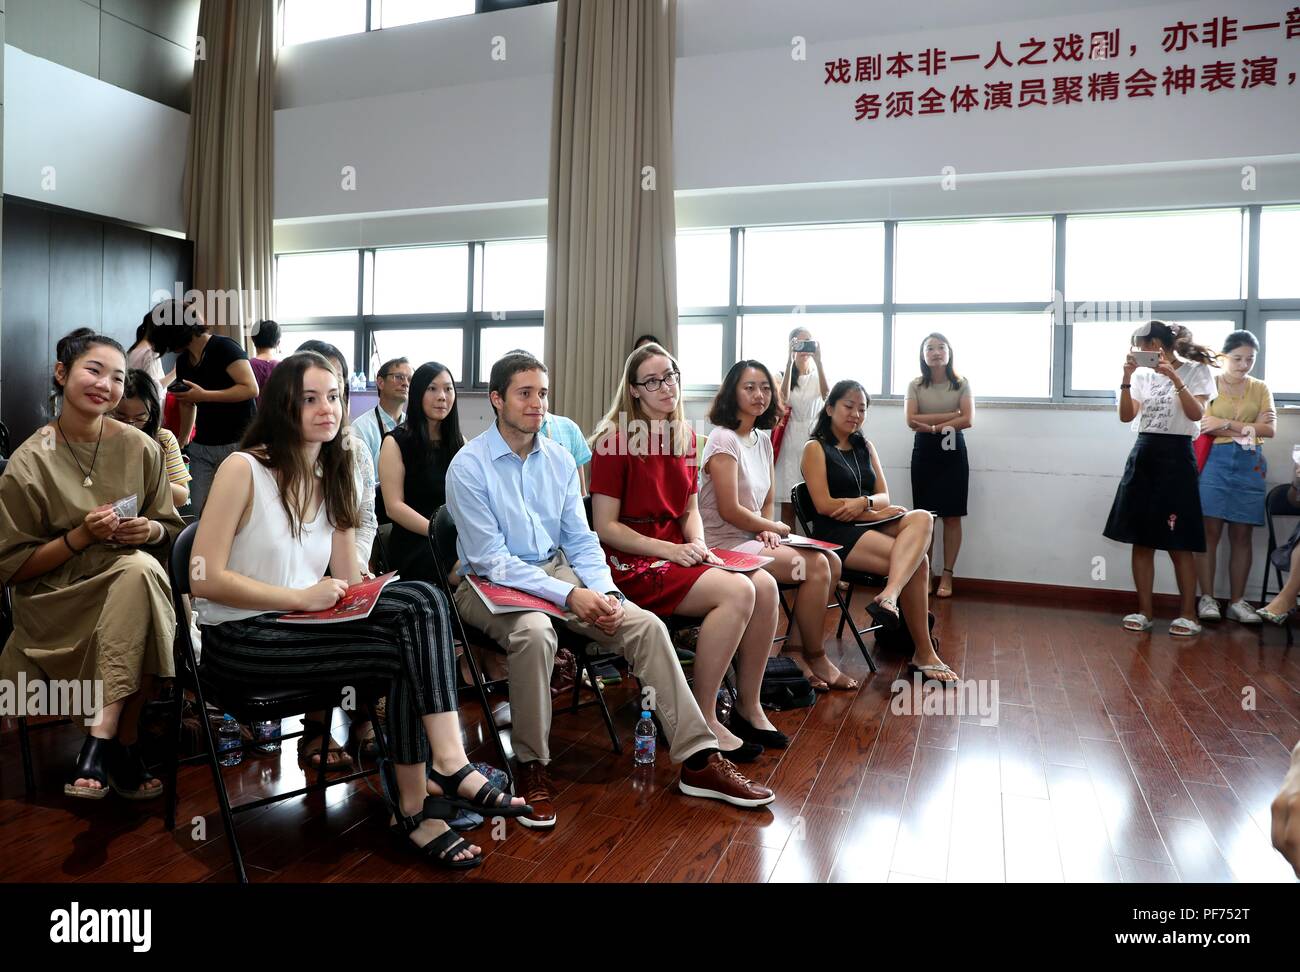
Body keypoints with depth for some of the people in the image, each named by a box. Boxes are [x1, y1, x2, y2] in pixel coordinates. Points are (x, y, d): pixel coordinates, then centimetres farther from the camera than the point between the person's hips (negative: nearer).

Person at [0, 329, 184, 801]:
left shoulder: (140, 448, 2)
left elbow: (170, 528, 11)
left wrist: (149, 530, -13)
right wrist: (80, 536, -16)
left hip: (132, 587, 2)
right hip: (57, 600, -2)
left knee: (141, 569, -34)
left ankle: (104, 738, -29)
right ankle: (122, 744, -20)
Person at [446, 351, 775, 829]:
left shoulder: (559, 460, 7)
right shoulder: (469, 466, -10)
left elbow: (581, 539, 8)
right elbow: (490, 559, -15)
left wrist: (604, 591, -12)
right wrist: (569, 595, -23)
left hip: (559, 571, 5)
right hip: (492, 584, -5)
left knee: (646, 625, -14)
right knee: (535, 631, -38)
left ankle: (699, 760, -8)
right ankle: (532, 767, -17)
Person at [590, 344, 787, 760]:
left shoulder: (685, 436, 11)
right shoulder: (615, 440, -11)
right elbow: (605, 527, -12)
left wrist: (698, 545, -3)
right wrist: (669, 550, -18)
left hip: (678, 554, 7)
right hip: (631, 563, -7)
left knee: (765, 585, -15)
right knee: (737, 592, -26)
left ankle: (748, 707, 0)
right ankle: (703, 721, -13)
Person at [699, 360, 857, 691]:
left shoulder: (763, 439, 12)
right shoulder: (724, 439, -15)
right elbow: (730, 511, -19)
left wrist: (767, 530, -2)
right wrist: (776, 528, -6)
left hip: (754, 537, 9)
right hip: (727, 545, -9)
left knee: (832, 562, -4)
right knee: (816, 566, -19)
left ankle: (798, 648, 2)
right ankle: (816, 658, 0)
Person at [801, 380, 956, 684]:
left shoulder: (866, 447, 22)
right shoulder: (816, 448, 2)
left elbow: (884, 497, 12)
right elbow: (824, 505, -9)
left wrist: (863, 502, -13)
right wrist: (874, 512, -5)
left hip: (870, 526, 6)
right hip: (836, 533, -6)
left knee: (922, 518, -26)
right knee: (917, 561, -25)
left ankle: (889, 596, -45)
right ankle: (924, 654, -22)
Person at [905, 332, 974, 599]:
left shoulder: (961, 383, 1)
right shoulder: (916, 385, 2)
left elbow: (968, 420, -9)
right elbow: (912, 421, -10)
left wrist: (933, 426, -14)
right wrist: (950, 416, -13)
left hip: (952, 450, 0)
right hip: (924, 451, 0)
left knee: (952, 517, 0)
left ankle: (947, 575, 8)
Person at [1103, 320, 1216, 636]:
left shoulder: (1196, 370, 0)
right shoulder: (1145, 375, 11)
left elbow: (1196, 414, -13)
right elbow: (1126, 416, 4)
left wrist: (1174, 378, -20)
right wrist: (1127, 379, -6)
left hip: (1175, 455, -5)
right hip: (1142, 454, 5)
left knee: (1179, 542, -3)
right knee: (1141, 539, 4)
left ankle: (1188, 613, 7)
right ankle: (1144, 610, 12)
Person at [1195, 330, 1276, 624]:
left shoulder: (1260, 389, 13)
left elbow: (1270, 429, 0)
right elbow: (1205, 426, -8)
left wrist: (1226, 423, -8)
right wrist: (1250, 427, -6)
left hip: (1249, 465, 3)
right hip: (1215, 461, -3)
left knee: (1242, 535, 3)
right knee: (1210, 531, -6)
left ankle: (1237, 601, 9)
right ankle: (1207, 598, -1)